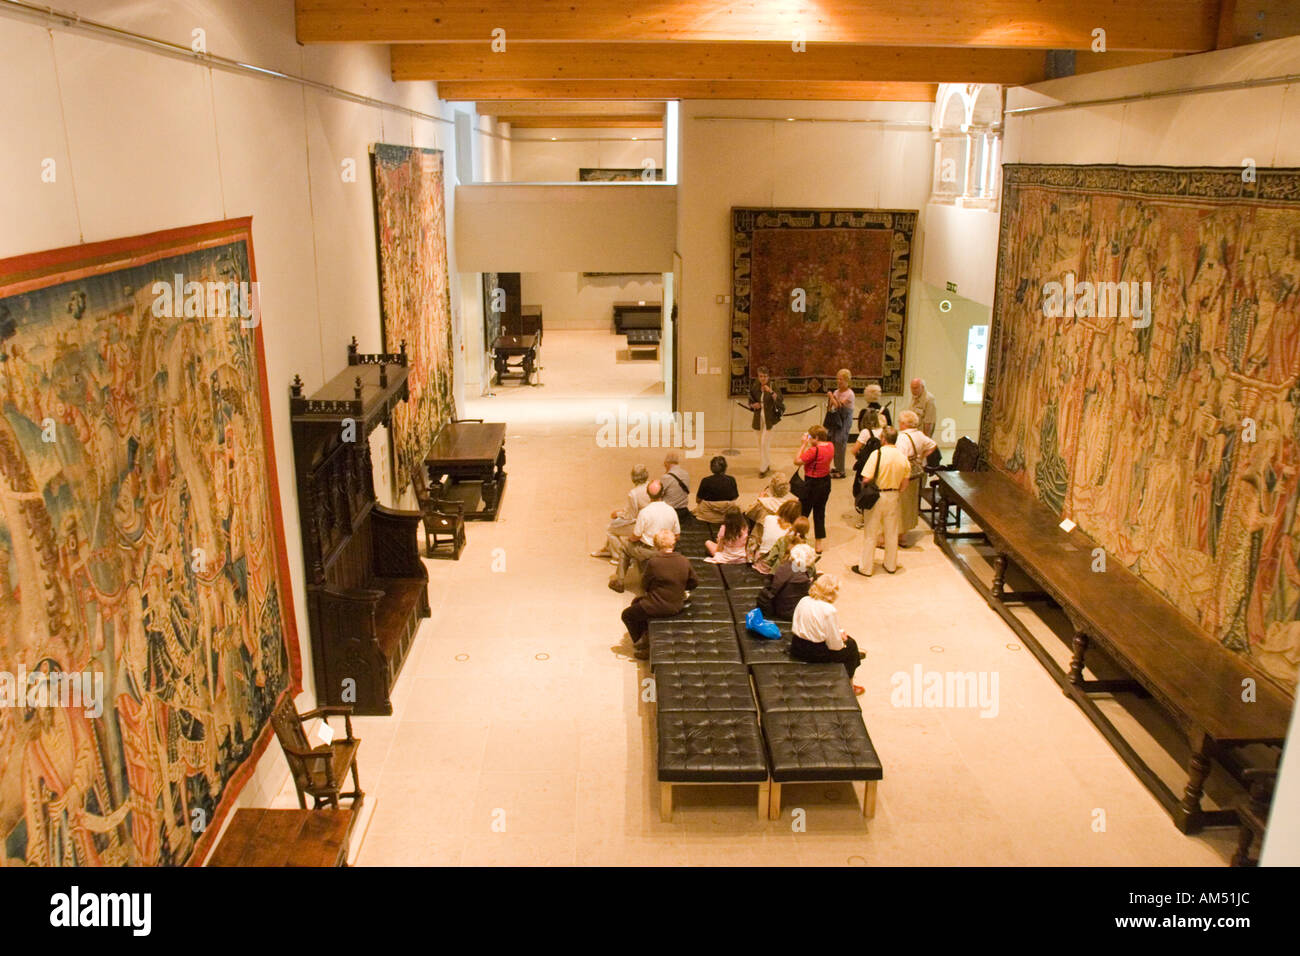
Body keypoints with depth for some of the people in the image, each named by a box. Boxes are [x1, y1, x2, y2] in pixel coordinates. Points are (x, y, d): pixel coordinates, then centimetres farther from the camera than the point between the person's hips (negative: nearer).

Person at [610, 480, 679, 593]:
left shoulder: (644, 512, -21)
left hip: (648, 552, -4)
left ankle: (619, 582, 24)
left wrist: (630, 538, 9)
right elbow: (676, 536, 3)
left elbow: (636, 537, -14)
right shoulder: (671, 511, -7)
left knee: (624, 546, 22)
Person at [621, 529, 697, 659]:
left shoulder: (653, 562, -22)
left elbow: (645, 583, -9)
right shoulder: (684, 561, -9)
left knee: (627, 614, 20)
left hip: (657, 607, -6)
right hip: (677, 606, 6)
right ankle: (645, 634, 29)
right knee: (636, 601, 29)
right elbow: (693, 584, 1)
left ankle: (644, 645, 27)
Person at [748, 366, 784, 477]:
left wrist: (771, 392, -32)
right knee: (761, 443, 13)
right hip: (758, 419, 5)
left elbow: (780, 401, -21)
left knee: (765, 443, -9)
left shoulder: (773, 387, -9)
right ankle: (767, 464, 29)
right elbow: (750, 402, 15)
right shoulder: (754, 387, 2)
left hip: (769, 419, -5)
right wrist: (753, 405, -7)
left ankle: (763, 468, 0)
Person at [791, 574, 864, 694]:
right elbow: (835, 645, -19)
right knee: (851, 645, 21)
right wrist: (842, 642, 8)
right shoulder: (829, 611, -23)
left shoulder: (803, 601, -3)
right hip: (816, 654, -7)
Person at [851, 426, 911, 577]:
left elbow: (866, 479, -20)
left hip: (876, 497, -4)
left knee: (870, 534, 6)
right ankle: (891, 565, 31)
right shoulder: (903, 457, -2)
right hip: (893, 497, 4)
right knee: (892, 533, 18)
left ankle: (866, 568, 14)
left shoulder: (877, 454, -18)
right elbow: (904, 485, 3)